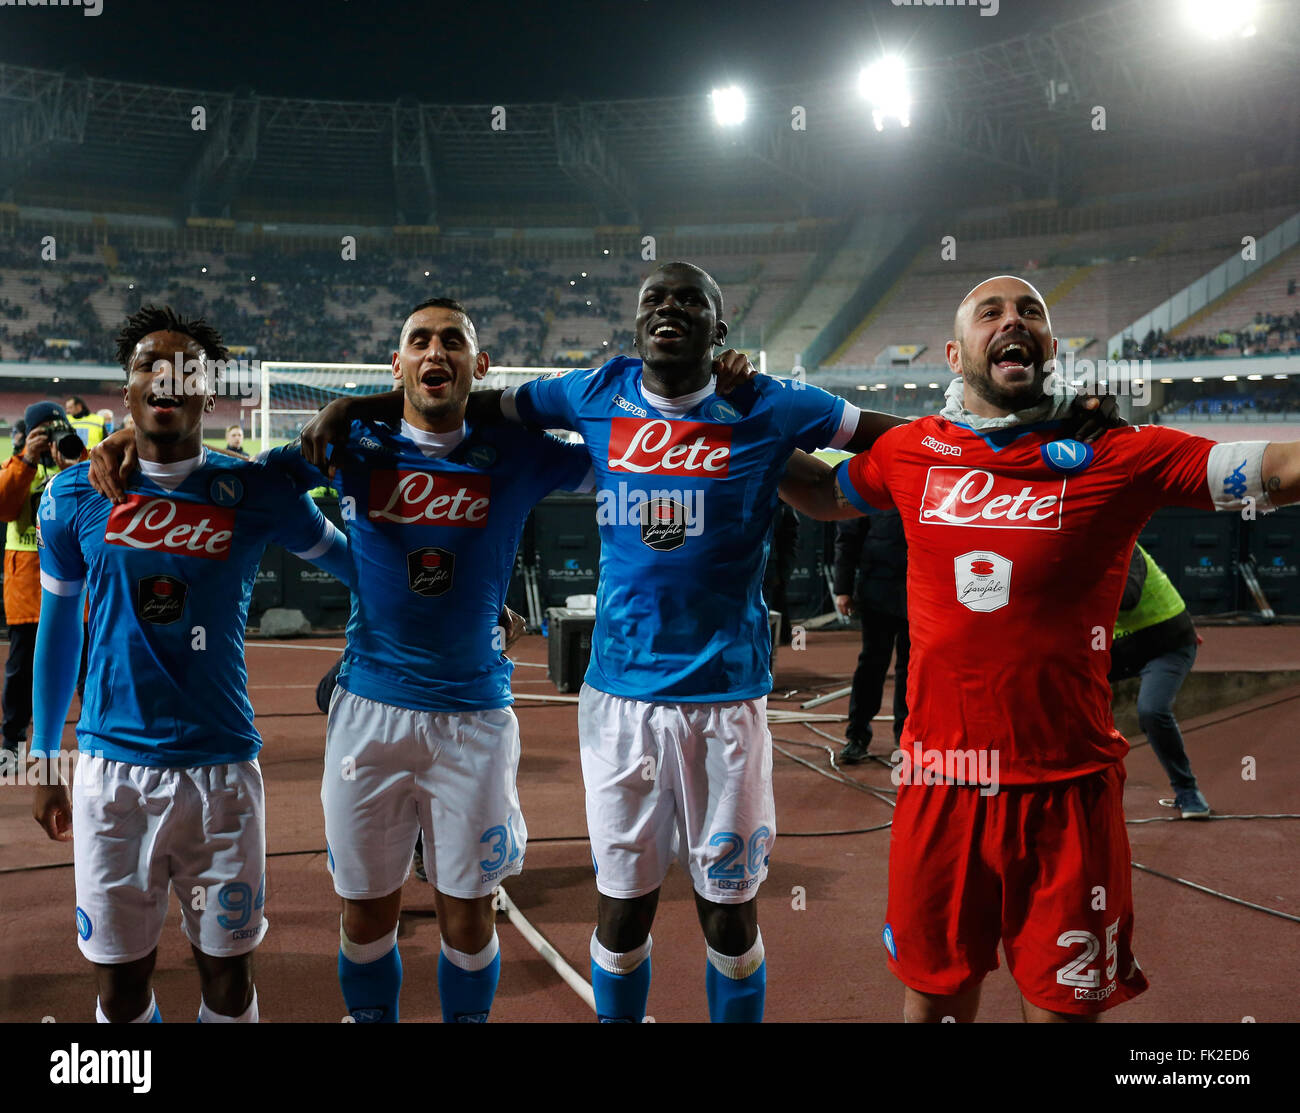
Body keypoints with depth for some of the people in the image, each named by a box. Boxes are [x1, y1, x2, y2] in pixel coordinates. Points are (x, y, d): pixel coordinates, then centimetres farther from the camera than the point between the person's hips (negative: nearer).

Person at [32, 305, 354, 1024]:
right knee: (120, 978, 10)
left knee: (227, 970, 10)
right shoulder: (75, 495, 1)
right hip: (111, 770, 1)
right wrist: (45, 763, 15)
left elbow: (357, 567, 9)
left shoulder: (256, 491, -3)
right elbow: (56, 629, 11)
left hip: (221, 768, -1)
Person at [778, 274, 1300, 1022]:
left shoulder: (1118, 454, -6)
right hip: (939, 778, 3)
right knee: (936, 986, 19)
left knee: (1064, 1000, 12)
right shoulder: (912, 452, 3)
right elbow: (826, 495, 22)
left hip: (1066, 787, -2)